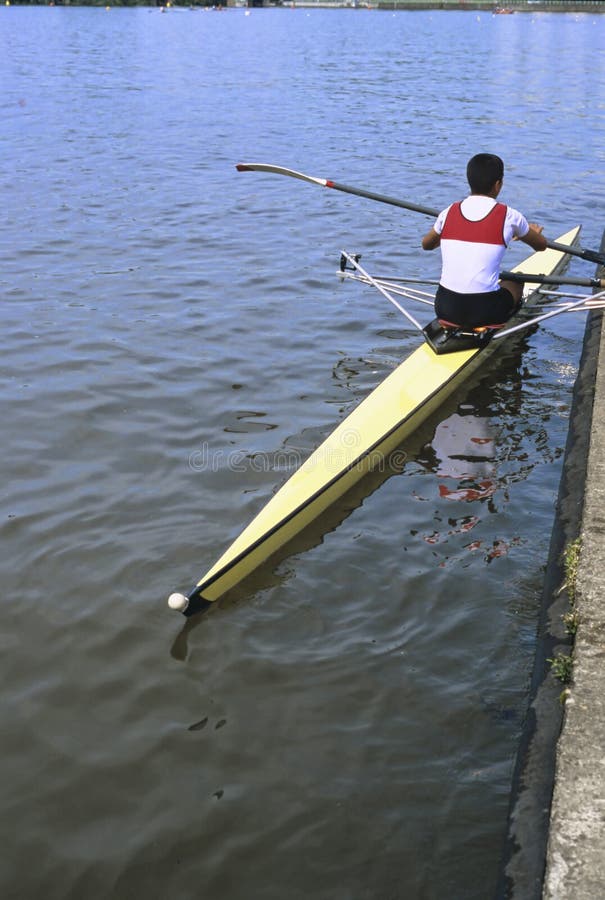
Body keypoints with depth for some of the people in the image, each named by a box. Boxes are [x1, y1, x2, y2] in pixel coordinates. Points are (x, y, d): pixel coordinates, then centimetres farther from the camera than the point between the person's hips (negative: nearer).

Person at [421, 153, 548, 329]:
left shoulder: (449, 213, 3)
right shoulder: (509, 216, -4)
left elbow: (426, 244, 24)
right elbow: (541, 245, 16)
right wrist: (531, 232, 38)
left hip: (444, 309, 3)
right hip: (485, 313, -2)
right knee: (516, 281, 28)